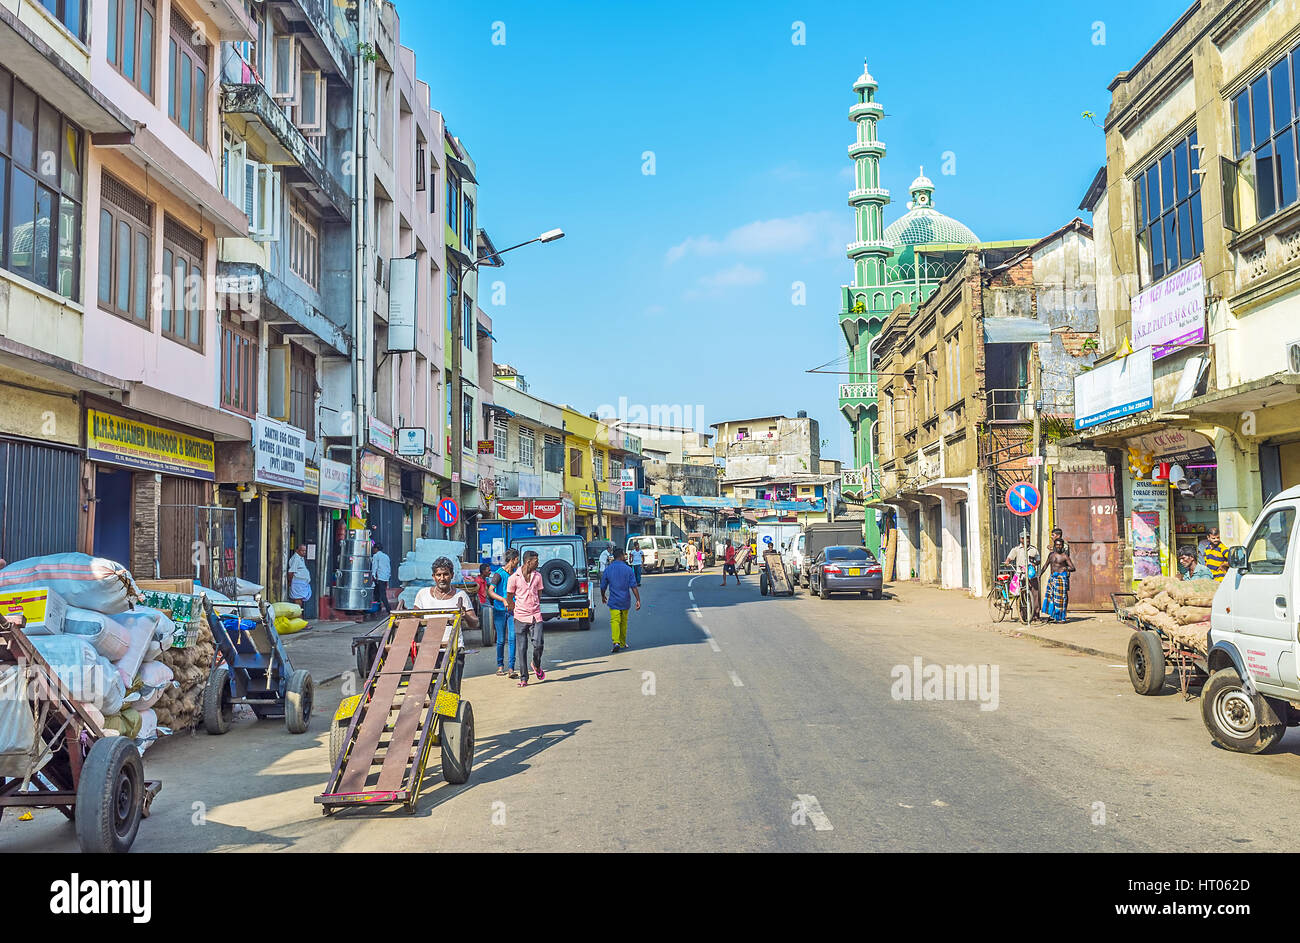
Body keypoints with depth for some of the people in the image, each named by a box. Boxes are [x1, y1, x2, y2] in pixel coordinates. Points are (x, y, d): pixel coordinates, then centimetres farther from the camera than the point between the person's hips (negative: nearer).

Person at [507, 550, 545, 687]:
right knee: (521, 649, 0)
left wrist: (534, 608, 13)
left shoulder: (537, 576, 7)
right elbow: (509, 598, 6)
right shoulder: (514, 578, -4)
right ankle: (523, 678, 8)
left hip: (535, 616, 2)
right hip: (520, 618, -2)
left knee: (538, 644, -10)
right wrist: (517, 611, 8)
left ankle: (536, 665, 21)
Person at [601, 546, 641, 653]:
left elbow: (603, 586, 7)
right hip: (625, 601, 1)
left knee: (615, 621, -5)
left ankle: (616, 643, -24)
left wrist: (603, 596, 25)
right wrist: (638, 600, -7)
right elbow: (633, 586, -10)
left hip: (613, 601, -1)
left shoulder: (607, 569, -3)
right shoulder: (628, 569, -6)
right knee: (623, 622, 15)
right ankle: (623, 644, 26)